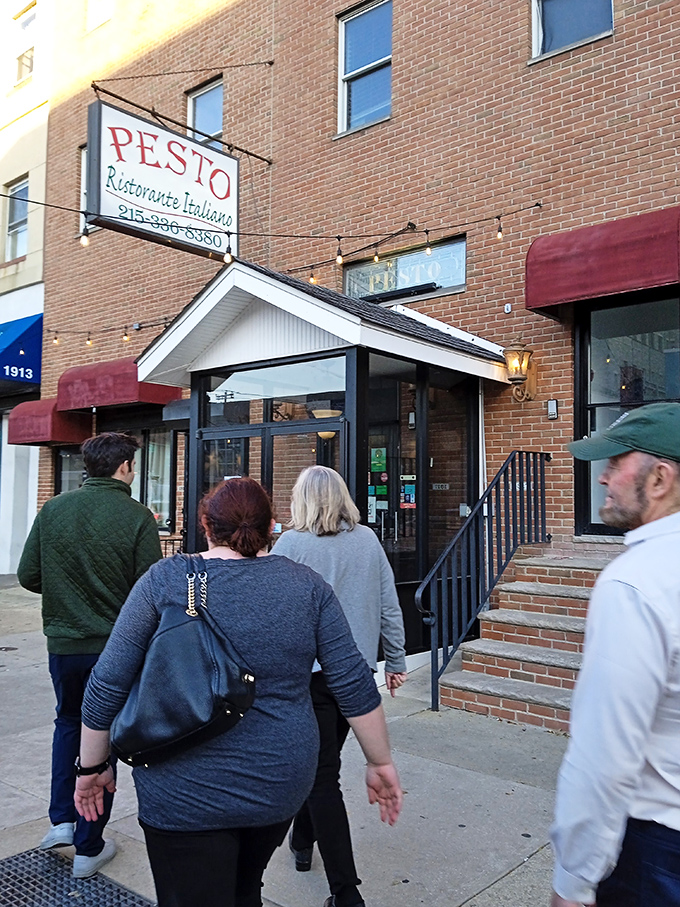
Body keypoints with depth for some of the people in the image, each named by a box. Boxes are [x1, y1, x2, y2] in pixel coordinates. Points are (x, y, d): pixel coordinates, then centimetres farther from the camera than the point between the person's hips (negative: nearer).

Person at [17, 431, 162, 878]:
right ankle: (88, 848, 23)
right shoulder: (137, 518, -15)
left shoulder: (53, 510, -5)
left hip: (62, 640, 3)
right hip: (116, 645, -3)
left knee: (68, 721, 28)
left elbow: (28, 577, -1)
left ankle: (61, 820, 24)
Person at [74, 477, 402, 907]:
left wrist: (94, 766, 6)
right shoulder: (309, 585, -3)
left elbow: (107, 685, -7)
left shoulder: (165, 580, -9)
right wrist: (380, 762, 6)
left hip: (187, 793, -3)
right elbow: (354, 684, -4)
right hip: (281, 786, 4)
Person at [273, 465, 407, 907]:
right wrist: (396, 660, 12)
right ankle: (302, 842, 43)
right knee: (323, 761, 23)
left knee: (322, 775, 4)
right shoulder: (368, 540, -2)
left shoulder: (291, 544, -13)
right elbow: (390, 606, 2)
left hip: (308, 671, -4)